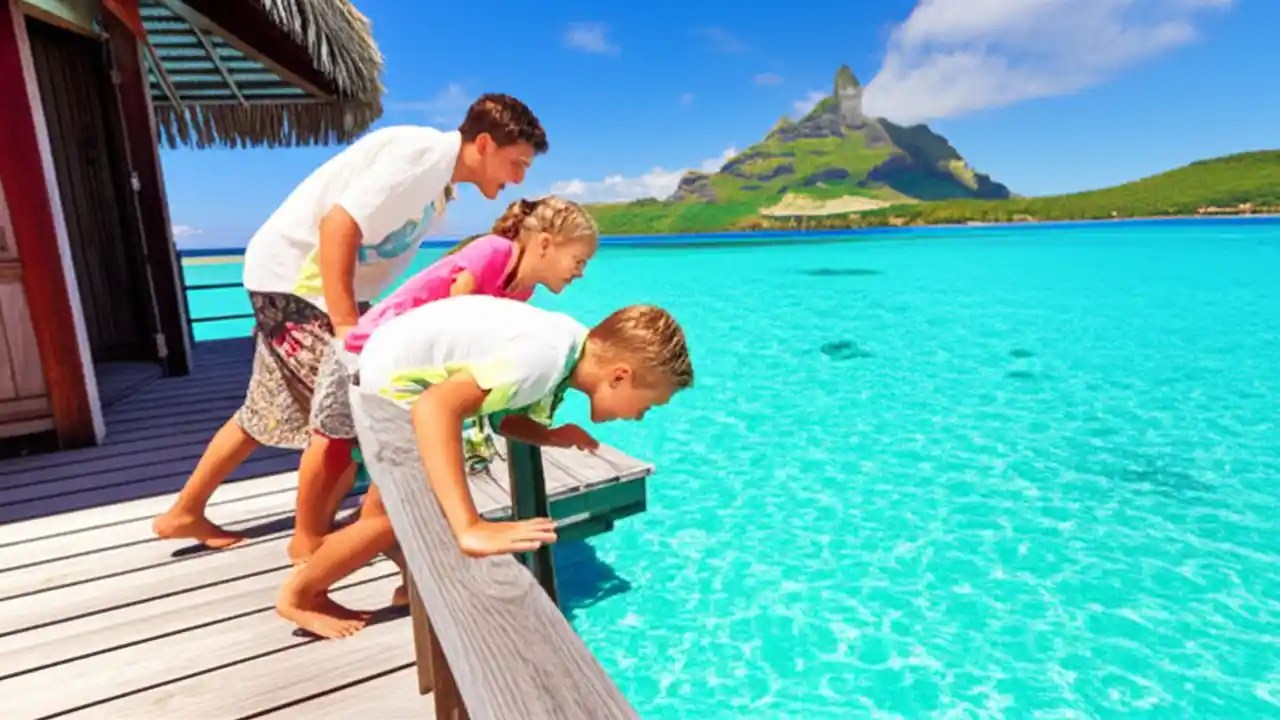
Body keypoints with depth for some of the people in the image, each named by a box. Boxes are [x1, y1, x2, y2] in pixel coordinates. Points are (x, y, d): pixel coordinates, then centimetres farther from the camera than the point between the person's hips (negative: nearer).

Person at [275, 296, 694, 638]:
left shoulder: (574, 344, -7)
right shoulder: (546, 358, -35)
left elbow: (496, 408, 3)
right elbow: (435, 407, -48)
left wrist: (551, 436, -14)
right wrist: (471, 529, -53)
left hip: (410, 370, 8)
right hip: (391, 380, -8)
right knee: (397, 516, 7)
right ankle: (298, 596, 28)